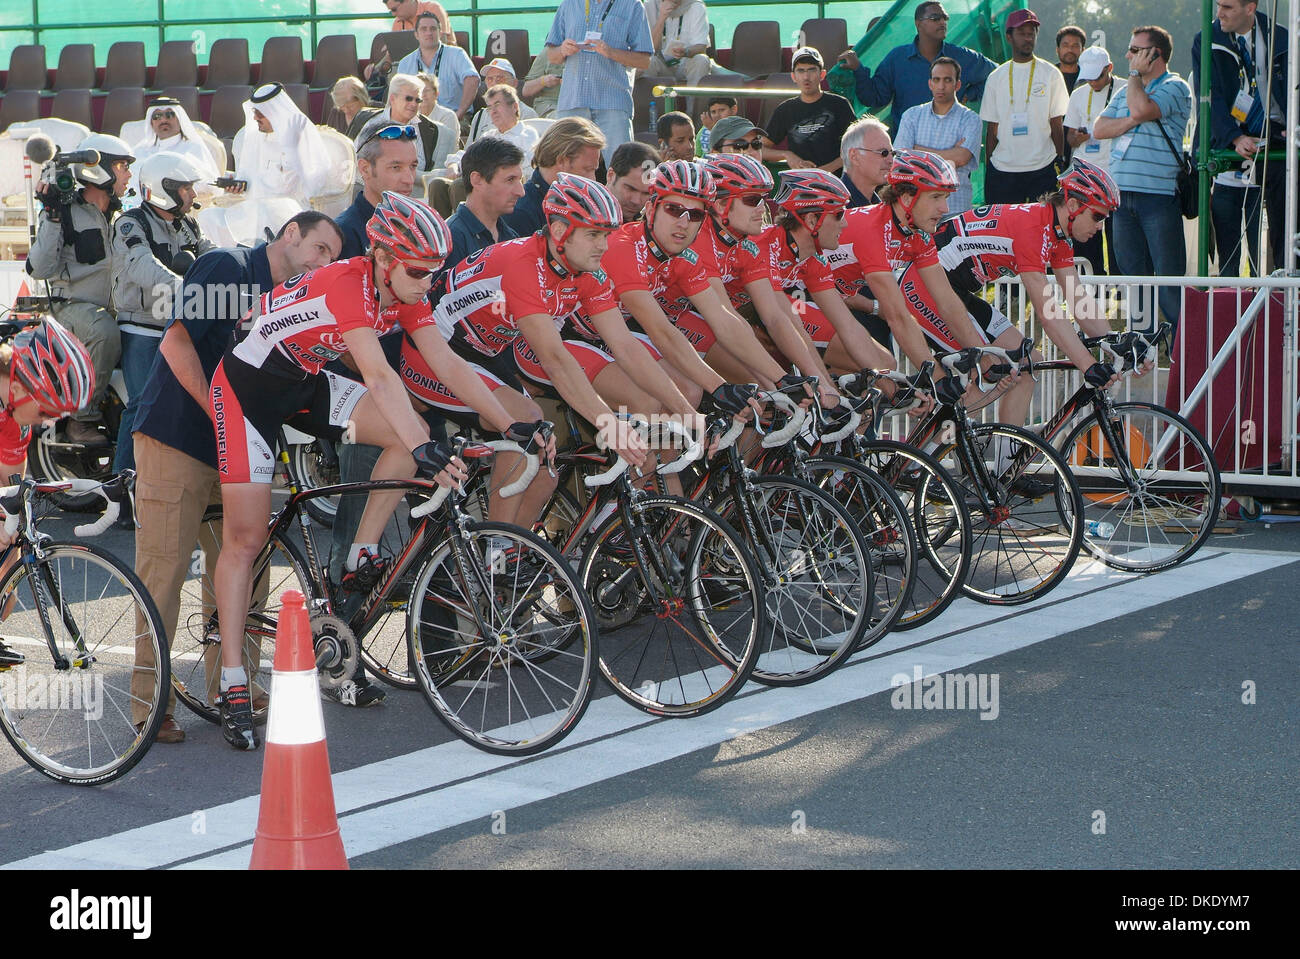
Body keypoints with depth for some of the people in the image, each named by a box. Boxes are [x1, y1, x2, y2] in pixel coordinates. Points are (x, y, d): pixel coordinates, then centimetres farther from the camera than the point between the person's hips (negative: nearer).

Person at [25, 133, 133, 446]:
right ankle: (82, 418, -27)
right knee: (106, 335, -37)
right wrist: (52, 218, -21)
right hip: (74, 304, -6)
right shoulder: (65, 212, -5)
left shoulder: (120, 216, 18)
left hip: (112, 306, 7)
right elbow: (39, 269, -15)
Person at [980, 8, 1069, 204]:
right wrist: (988, 168, 7)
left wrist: (1059, 162, -1)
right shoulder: (996, 77, 10)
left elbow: (1056, 125, 5)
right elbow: (992, 128, 11)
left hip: (1042, 167, -2)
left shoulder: (1051, 74, 5)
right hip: (1002, 169, 2)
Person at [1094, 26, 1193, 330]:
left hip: (1159, 194, -7)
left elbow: (1141, 109, -22)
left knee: (1168, 275, -7)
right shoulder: (1127, 90, 20)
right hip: (1122, 194, 7)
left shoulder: (1176, 88, -4)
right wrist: (1133, 121, -7)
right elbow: (1099, 129, 9)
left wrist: (1136, 72, -6)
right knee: (1132, 272, 10)